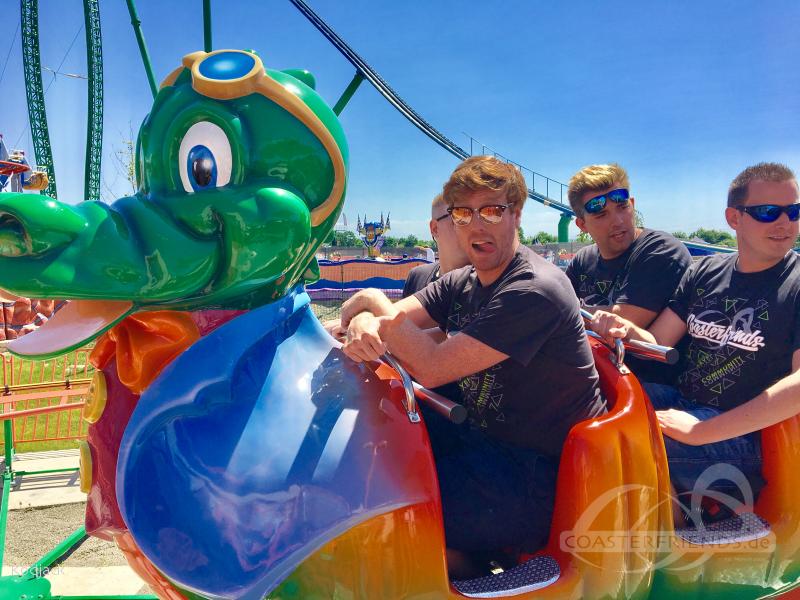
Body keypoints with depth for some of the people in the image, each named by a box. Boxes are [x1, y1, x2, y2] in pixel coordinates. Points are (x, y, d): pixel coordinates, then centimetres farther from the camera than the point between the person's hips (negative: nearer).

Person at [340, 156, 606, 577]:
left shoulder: (534, 290, -21)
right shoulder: (461, 283, 6)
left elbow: (431, 368, -25)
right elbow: (391, 318, -2)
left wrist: (375, 302, -14)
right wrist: (363, 325, -25)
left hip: (545, 478, -8)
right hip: (488, 441, 8)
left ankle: (459, 561, 11)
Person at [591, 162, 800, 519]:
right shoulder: (705, 272, 7)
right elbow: (656, 342, 7)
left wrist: (700, 431, -23)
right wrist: (626, 330, -18)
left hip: (748, 437, -6)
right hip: (683, 404, 6)